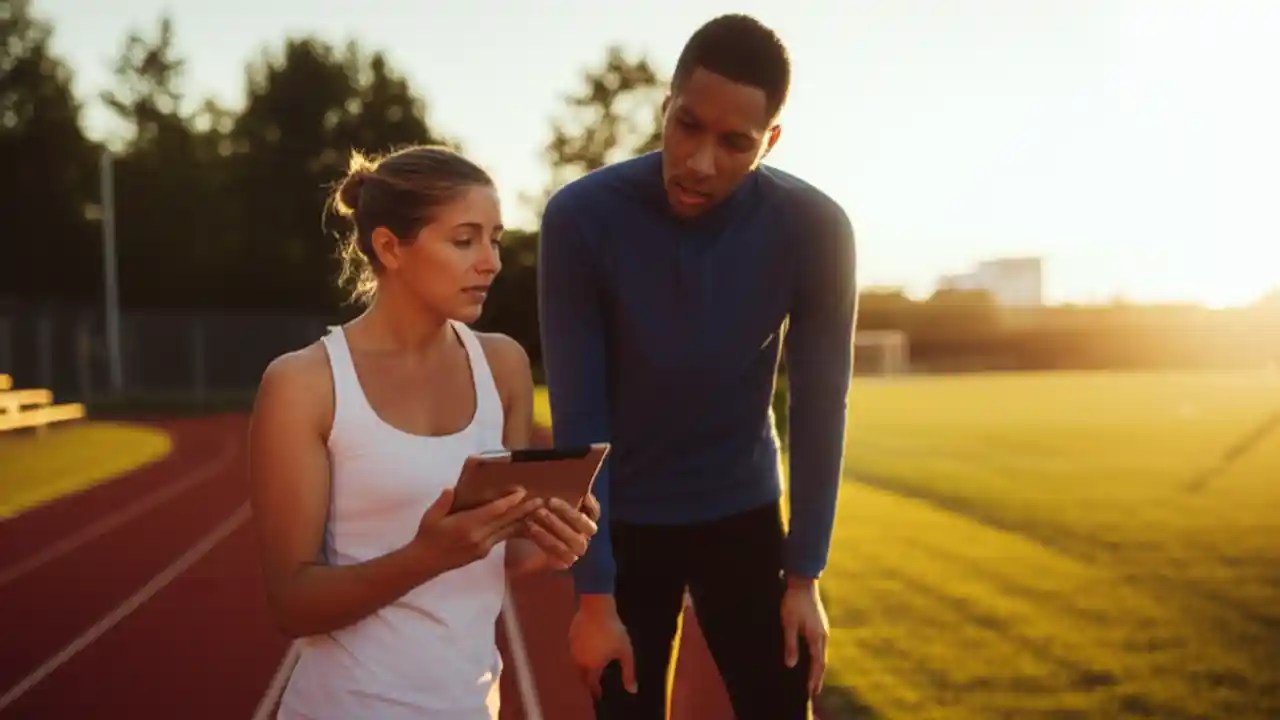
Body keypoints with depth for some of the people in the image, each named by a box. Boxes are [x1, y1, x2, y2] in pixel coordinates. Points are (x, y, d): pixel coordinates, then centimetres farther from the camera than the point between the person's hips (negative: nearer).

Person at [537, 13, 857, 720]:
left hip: (745, 514, 1)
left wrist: (805, 576, -8)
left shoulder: (815, 229, -18)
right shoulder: (580, 217, -22)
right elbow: (579, 418, -18)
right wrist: (593, 595, -15)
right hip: (624, 521, -1)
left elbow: (819, 407, -10)